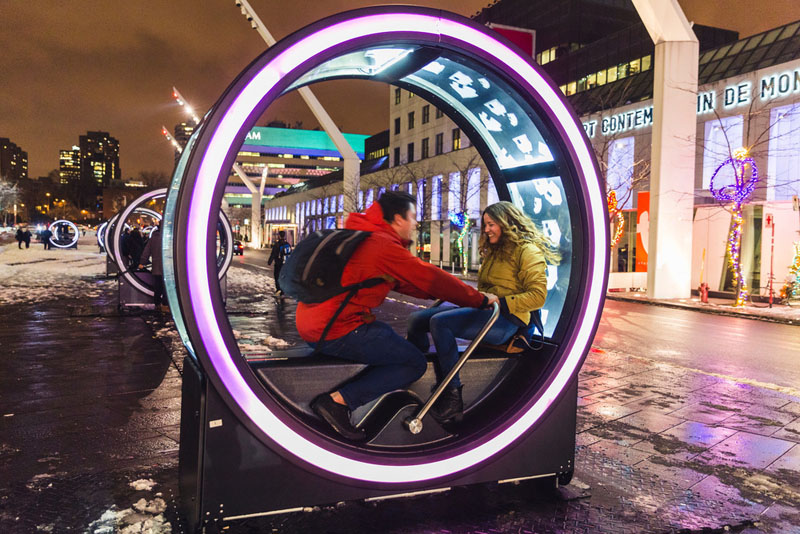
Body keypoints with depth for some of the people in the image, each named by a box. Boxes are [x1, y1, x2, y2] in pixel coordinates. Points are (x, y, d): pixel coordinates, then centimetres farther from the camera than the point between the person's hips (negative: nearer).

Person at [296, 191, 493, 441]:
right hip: (337, 331, -10)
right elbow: (431, 278, -9)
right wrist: (480, 299, 2)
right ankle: (338, 401, -13)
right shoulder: (385, 245, -12)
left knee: (386, 334, 29)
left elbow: (400, 281, 23)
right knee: (415, 364, -4)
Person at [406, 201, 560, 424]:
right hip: (483, 311, 9)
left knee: (439, 322, -30)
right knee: (417, 319, -6)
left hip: (506, 319, -9)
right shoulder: (494, 251, 26)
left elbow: (538, 296, -12)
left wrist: (500, 302, -19)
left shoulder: (528, 251, -1)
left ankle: (451, 397, -25)